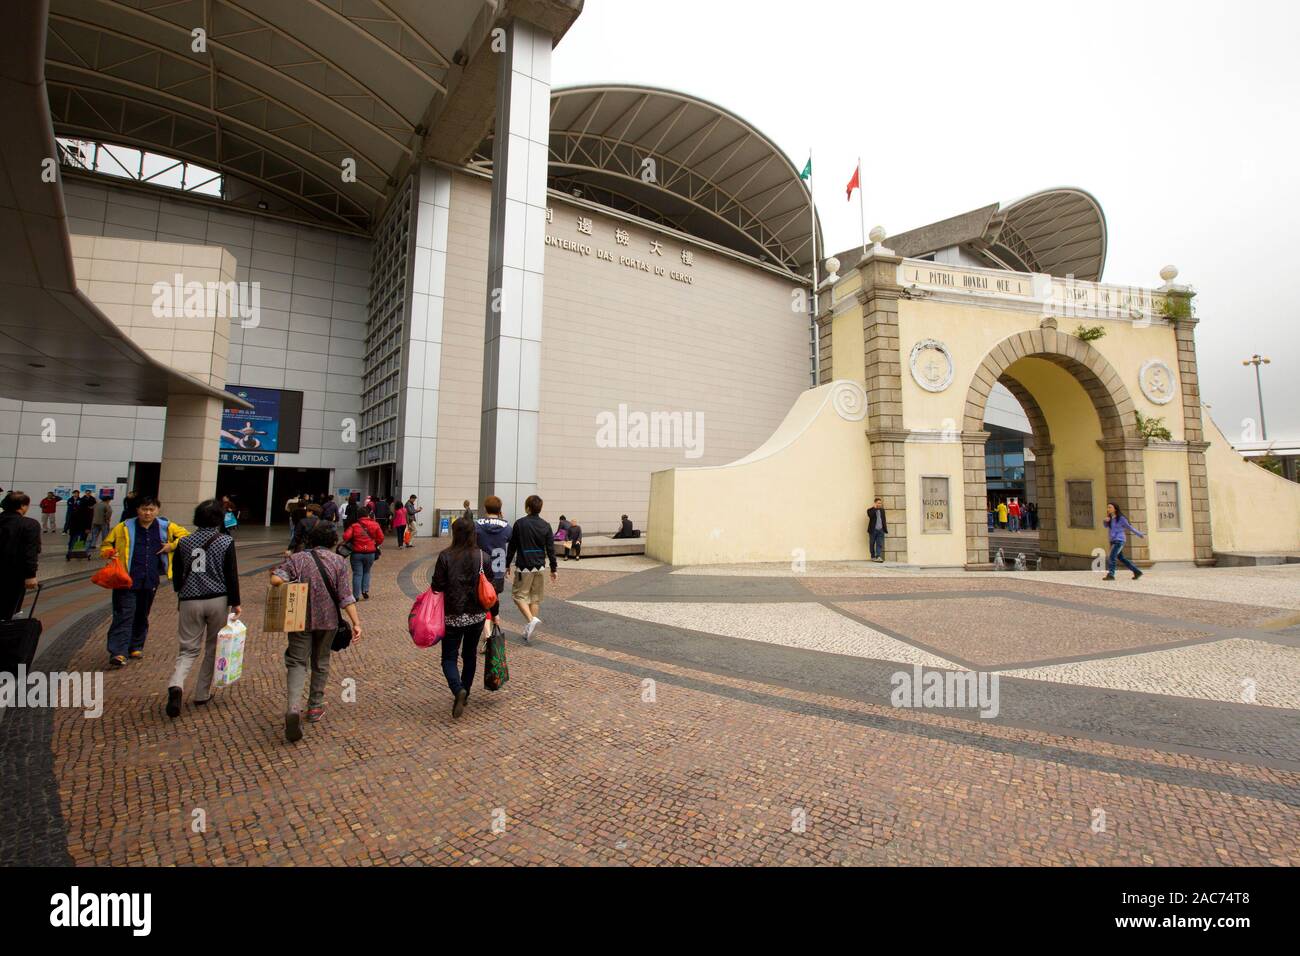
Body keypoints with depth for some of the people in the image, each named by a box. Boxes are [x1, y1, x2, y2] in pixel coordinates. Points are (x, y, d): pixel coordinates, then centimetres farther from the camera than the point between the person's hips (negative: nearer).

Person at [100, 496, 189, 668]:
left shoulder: (165, 527, 5)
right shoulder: (124, 528, 1)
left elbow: (186, 536, 14)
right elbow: (106, 545, 11)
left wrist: (172, 545, -2)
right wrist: (110, 553, -11)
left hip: (151, 581, 3)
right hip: (127, 580, -3)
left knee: (142, 616, 14)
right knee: (124, 615, -9)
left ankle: (136, 647, 28)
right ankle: (117, 653, -8)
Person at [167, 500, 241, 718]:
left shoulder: (184, 542, 3)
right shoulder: (226, 542, -7)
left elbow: (177, 574, 11)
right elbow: (232, 575, -7)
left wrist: (181, 596, 27)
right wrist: (235, 602, 2)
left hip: (190, 601, 2)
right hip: (218, 601, -2)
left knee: (188, 648, 9)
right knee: (213, 648, 12)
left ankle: (176, 685, -16)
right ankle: (202, 694, 17)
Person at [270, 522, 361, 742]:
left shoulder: (297, 559, -3)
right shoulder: (339, 562, -4)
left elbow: (276, 579, -18)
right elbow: (346, 597, -9)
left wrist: (289, 588, 3)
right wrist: (356, 623, -8)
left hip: (300, 620, -1)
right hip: (328, 620, 1)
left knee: (298, 663, 2)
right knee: (321, 662, 18)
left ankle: (293, 707, -20)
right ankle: (315, 706, 28)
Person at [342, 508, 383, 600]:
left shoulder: (354, 526, -4)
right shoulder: (374, 525, 1)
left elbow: (346, 537, -14)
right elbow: (381, 537, -1)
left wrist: (350, 543, 6)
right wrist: (375, 545, 14)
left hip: (357, 553, -1)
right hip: (370, 553, 2)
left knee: (357, 574, 6)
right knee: (366, 572, 20)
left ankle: (356, 595, 5)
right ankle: (365, 590, 6)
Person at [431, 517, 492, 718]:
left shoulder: (445, 556, -13)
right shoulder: (484, 557, -5)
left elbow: (437, 587, -11)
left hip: (453, 616, -3)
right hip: (477, 616, 3)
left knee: (449, 658, 9)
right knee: (469, 655, 21)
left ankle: (458, 690, -15)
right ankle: (465, 694, 31)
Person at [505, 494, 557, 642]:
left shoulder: (519, 523, -7)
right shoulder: (546, 525, 1)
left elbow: (512, 547, -2)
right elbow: (551, 549, 2)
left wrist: (507, 564, 10)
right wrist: (554, 568, 10)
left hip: (523, 566, -4)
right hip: (540, 566, 4)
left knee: (519, 595, 7)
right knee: (535, 598, 12)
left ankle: (532, 619, -16)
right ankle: (529, 630, 14)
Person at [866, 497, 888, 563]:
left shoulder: (882, 510, 16)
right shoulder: (870, 510, 0)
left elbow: (884, 519, 21)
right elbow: (870, 516, -21)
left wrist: (885, 528, 12)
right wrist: (874, 508, -15)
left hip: (880, 530, 3)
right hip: (873, 530, -3)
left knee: (880, 544, -6)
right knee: (872, 544, 6)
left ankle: (878, 557, -13)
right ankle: (873, 557, 18)